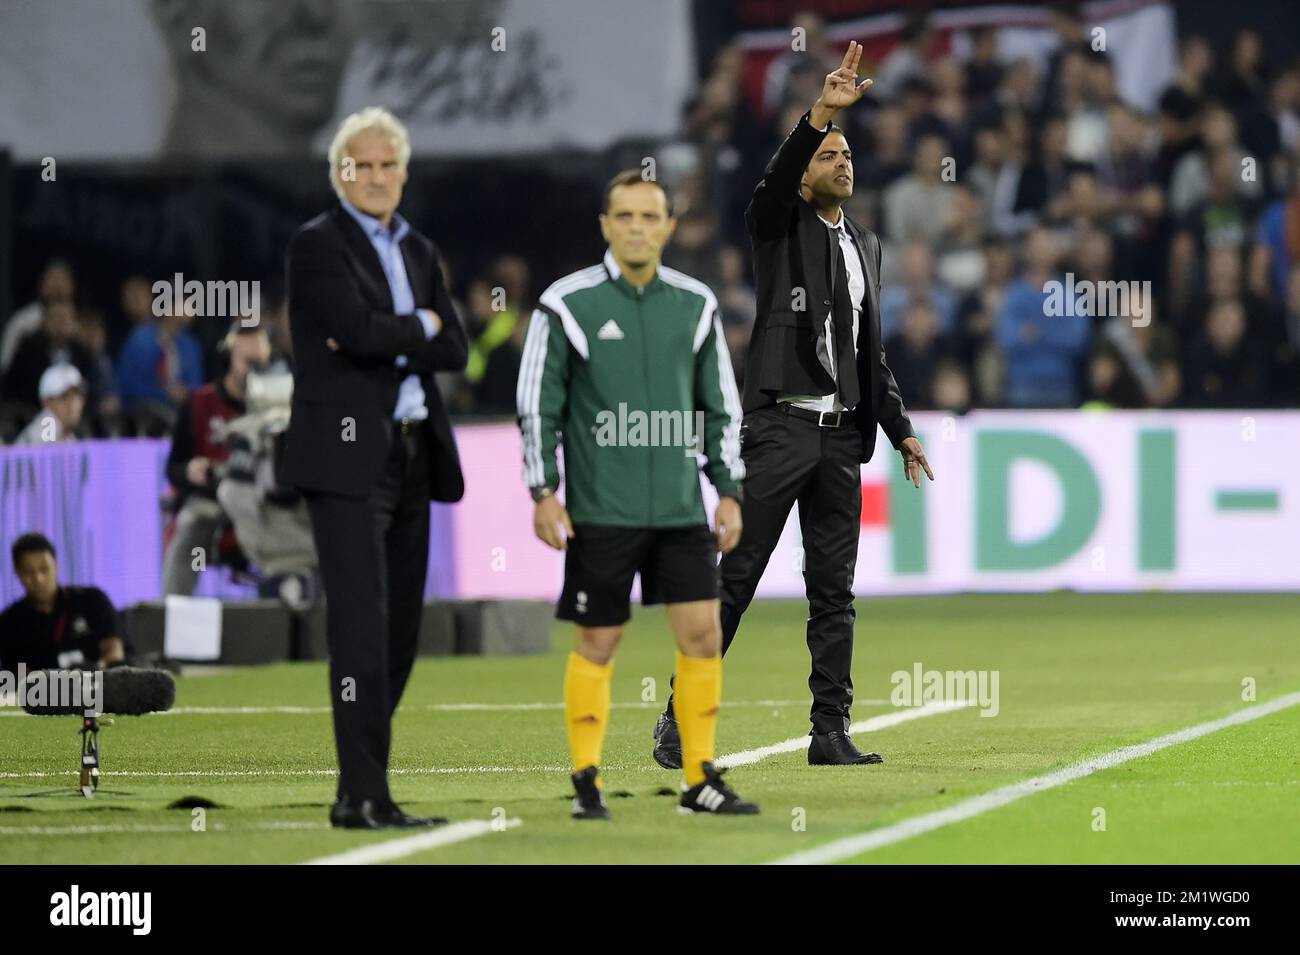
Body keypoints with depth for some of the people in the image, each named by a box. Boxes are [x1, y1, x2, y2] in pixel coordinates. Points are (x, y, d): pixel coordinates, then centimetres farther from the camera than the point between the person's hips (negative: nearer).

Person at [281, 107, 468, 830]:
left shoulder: (420, 252, 18)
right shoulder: (317, 246, -2)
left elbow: (456, 351, 7)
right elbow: (357, 328, -18)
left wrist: (384, 340, -8)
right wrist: (421, 327, -2)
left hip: (412, 456, 7)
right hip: (348, 453, -7)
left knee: (400, 631, 7)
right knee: (362, 626, -13)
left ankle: (363, 784, 13)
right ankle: (364, 796, -14)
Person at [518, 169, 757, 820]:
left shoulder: (695, 305, 7)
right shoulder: (567, 304, -4)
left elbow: (722, 407, 14)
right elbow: (536, 406, -2)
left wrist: (729, 492, 8)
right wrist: (544, 493, -8)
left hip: (680, 509, 3)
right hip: (599, 513, -3)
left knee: (702, 633, -2)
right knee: (597, 644, 0)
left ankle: (700, 780, 7)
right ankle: (586, 782, 10)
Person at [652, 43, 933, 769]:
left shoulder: (868, 246, 18)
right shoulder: (778, 226, 1)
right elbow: (778, 179, -23)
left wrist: (900, 430, 15)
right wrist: (821, 113, -37)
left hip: (842, 436, 6)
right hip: (780, 428, -6)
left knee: (835, 588, 6)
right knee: (737, 574, -6)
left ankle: (832, 731, 8)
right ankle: (682, 716, -1)